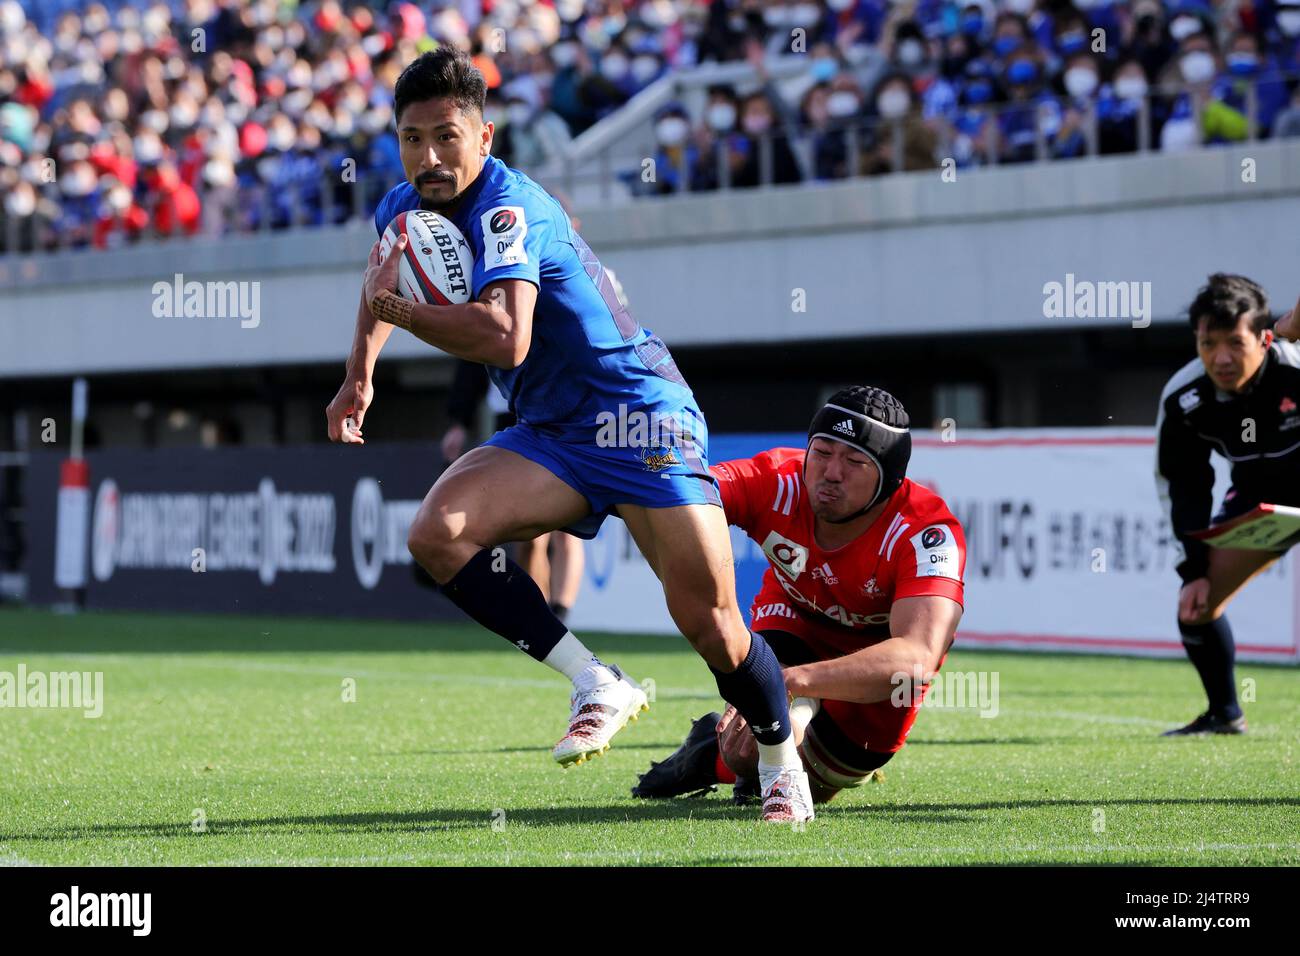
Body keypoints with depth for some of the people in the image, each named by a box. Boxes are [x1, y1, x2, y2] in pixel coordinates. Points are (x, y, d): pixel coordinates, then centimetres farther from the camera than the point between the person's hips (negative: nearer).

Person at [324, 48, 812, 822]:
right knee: (437, 534, -19)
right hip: (551, 436, 8)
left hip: (638, 413, -7)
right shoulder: (406, 208, 5)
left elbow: (507, 338, -37)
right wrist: (360, 375, 26)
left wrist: (397, 310, -26)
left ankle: (782, 764, 13)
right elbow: (384, 275, 32)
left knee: (709, 623, -14)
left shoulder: (507, 209, -21)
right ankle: (598, 686, -11)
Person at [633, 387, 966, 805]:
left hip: (879, 647, 0)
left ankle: (717, 761, 34)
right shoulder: (780, 483, -33)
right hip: (795, 619, 0)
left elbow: (916, 659, -54)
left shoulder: (926, 532, -40)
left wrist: (791, 680, -66)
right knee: (757, 747, -24)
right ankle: (713, 741, 13)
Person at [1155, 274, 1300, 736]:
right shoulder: (1182, 399, -20)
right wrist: (1194, 570, -10)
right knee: (1195, 603, -1)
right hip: (1257, 495, 5)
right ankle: (1225, 715, 21)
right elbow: (1181, 488, -7)